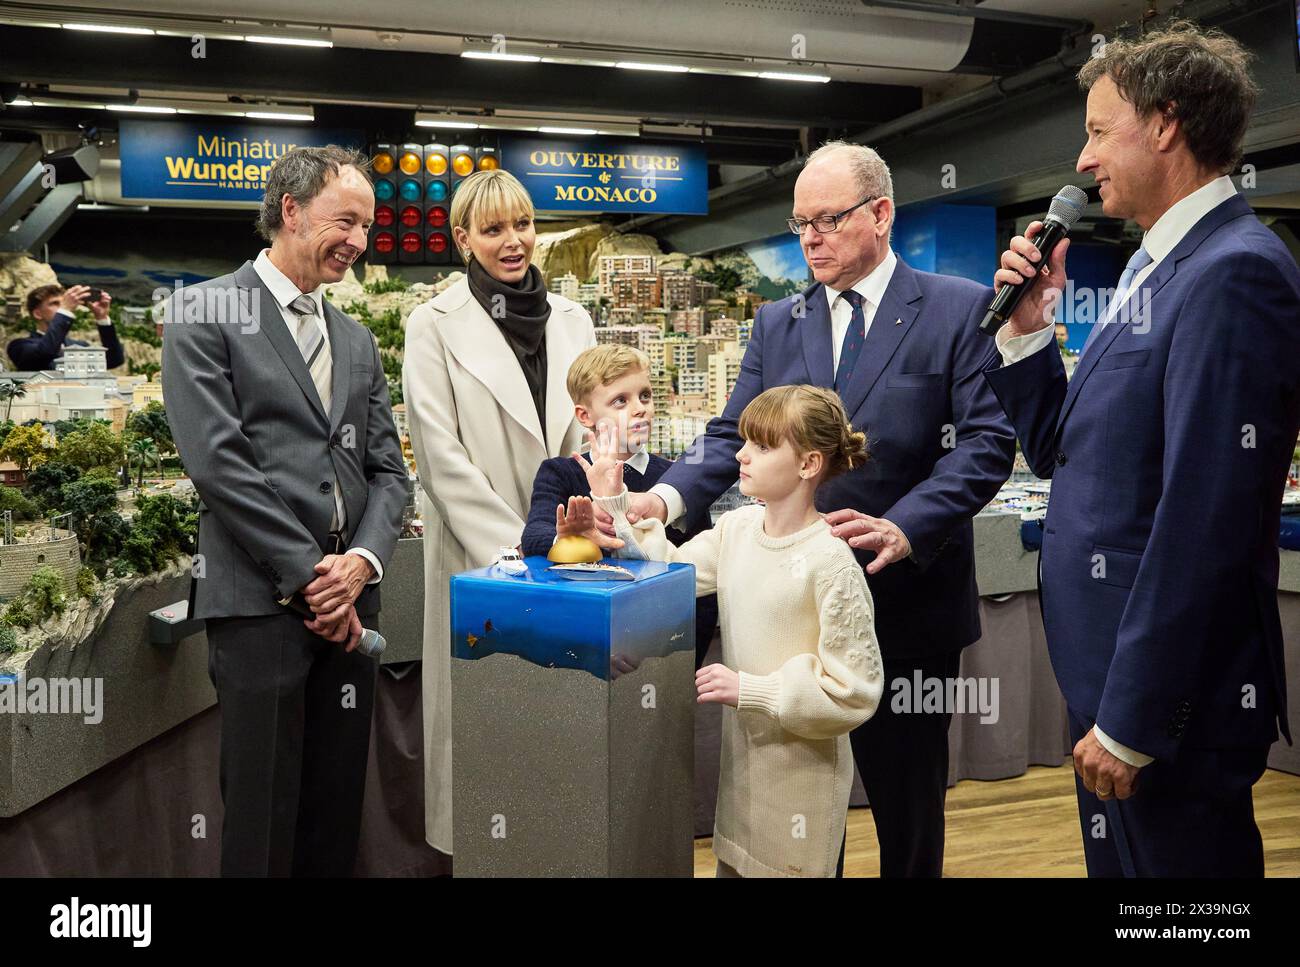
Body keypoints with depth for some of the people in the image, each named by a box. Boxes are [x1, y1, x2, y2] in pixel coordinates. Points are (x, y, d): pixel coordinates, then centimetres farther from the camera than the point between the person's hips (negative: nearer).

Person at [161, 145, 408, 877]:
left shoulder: (358, 340, 19)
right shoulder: (207, 313, 0)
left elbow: (388, 469, 13)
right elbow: (217, 460, -10)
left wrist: (364, 561, -6)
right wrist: (307, 575, -11)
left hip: (349, 599, 6)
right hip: (259, 598, -5)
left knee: (337, 814, 11)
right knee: (264, 818, 2)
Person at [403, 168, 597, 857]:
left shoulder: (572, 320, 10)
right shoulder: (436, 324, -2)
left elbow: (593, 432, 10)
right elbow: (441, 454, -8)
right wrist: (514, 549, -13)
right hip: (478, 550, -3)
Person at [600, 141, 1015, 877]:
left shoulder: (961, 309, -4)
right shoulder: (776, 324, 9)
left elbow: (987, 441, -11)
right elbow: (733, 436, 3)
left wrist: (904, 527, -25)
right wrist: (667, 496, -16)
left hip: (908, 600, -3)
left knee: (907, 794, 13)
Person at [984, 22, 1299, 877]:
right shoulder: (1157, 270, 11)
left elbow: (1205, 527, -24)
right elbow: (1059, 452, 14)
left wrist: (1132, 721, -21)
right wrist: (1028, 327, 1)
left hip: (1171, 697, -9)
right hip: (1111, 674, 9)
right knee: (1118, 862, 22)